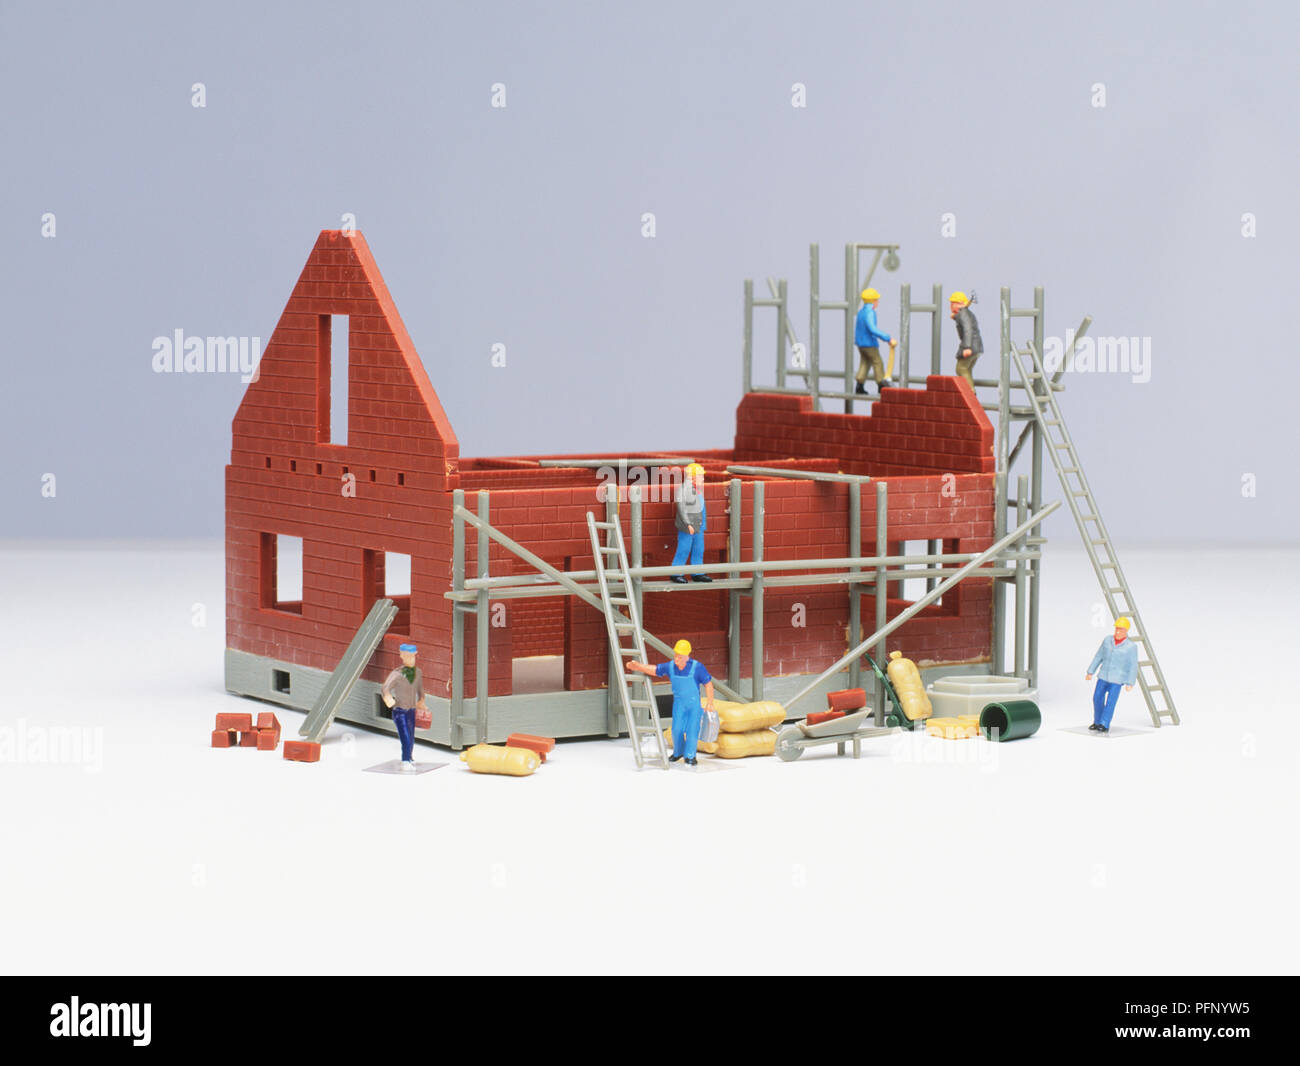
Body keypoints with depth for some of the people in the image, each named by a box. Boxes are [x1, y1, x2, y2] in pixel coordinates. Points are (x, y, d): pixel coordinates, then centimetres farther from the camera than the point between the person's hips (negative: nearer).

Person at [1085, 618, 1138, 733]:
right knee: (1097, 698, 8)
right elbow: (1098, 657, 9)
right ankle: (1098, 722, 23)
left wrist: (1130, 683, -12)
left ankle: (1104, 725, -2)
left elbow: (1133, 667, -7)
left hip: (1117, 679, -4)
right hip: (1103, 675, 4)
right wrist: (1090, 672, 8)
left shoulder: (1131, 647, -7)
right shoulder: (1108, 640, 4)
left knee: (1110, 702, -9)